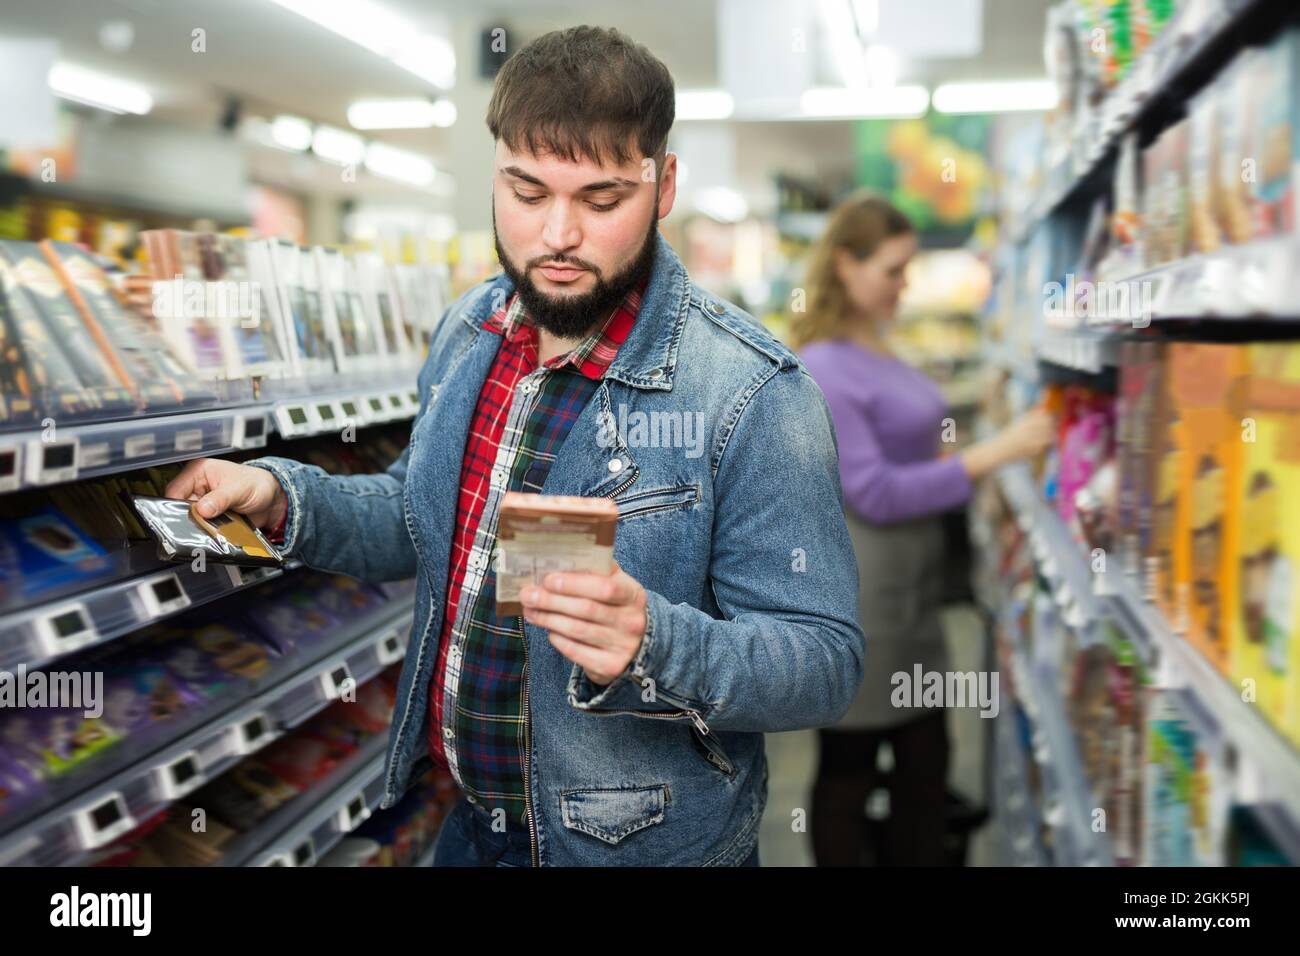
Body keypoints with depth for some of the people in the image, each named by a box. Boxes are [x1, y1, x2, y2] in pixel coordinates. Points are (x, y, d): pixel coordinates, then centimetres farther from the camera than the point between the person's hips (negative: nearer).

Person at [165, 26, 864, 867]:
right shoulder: (472, 331, -2)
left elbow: (826, 662, -21)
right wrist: (287, 497, -4)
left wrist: (653, 644, -37)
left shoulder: (751, 395, -23)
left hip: (644, 841, -6)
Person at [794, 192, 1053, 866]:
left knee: (926, 757, 16)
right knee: (850, 765, 5)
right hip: (858, 592, -9)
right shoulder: (823, 370, -18)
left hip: (912, 585, 9)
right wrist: (991, 453, -23)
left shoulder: (876, 353, 10)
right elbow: (875, 493, -22)